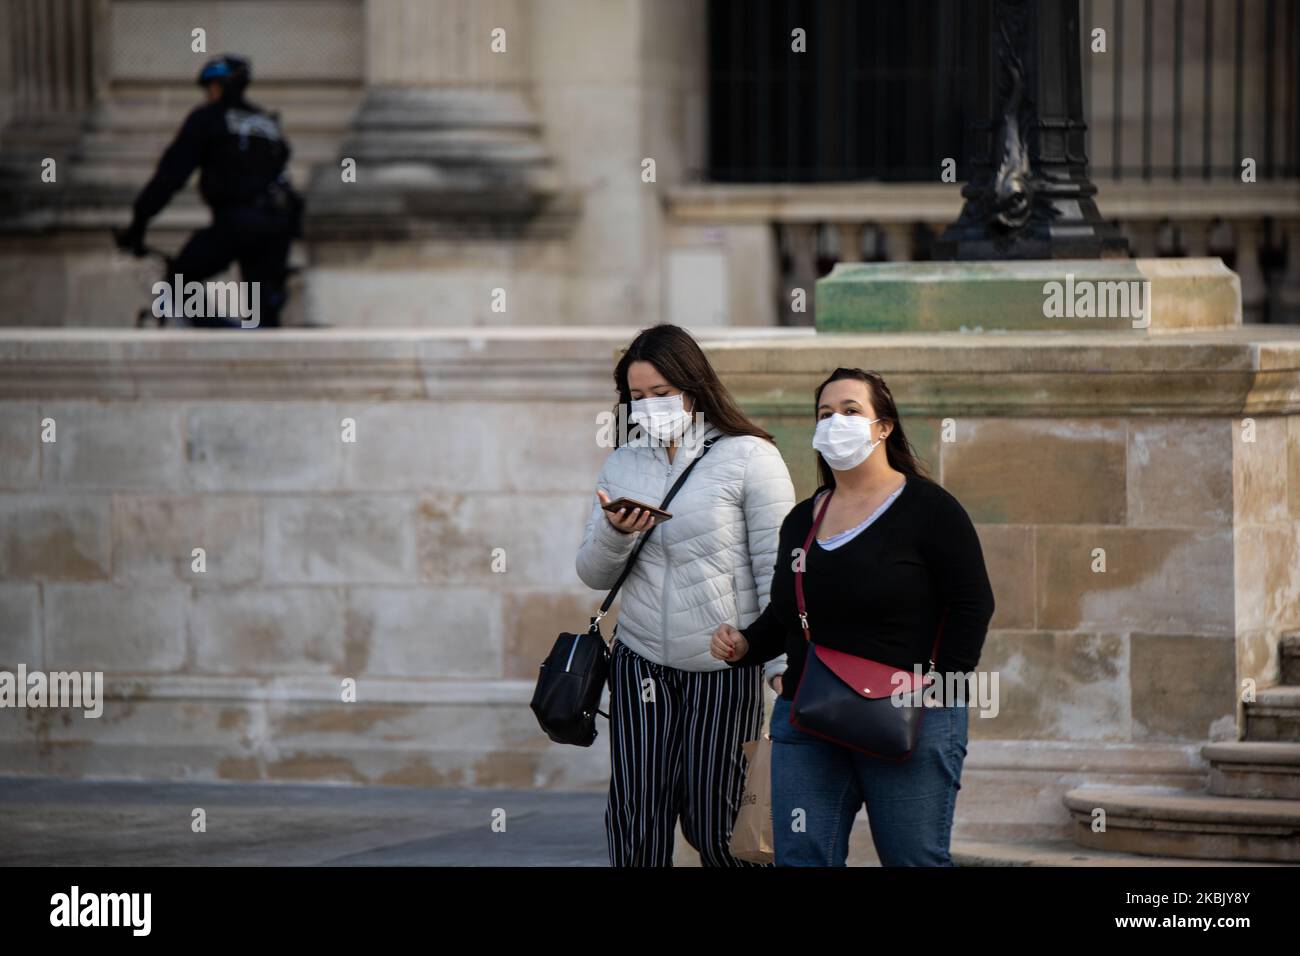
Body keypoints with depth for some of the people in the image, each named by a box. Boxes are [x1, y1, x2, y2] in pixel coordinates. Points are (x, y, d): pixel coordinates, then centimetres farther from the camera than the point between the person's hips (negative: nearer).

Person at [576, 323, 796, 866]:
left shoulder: (749, 457, -5)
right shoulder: (622, 465, 10)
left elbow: (777, 572, -7)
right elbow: (594, 576, 11)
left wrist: (785, 667, -13)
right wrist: (614, 534, -11)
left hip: (726, 670, -4)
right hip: (641, 663, 4)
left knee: (717, 829, 1)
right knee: (636, 827, 0)